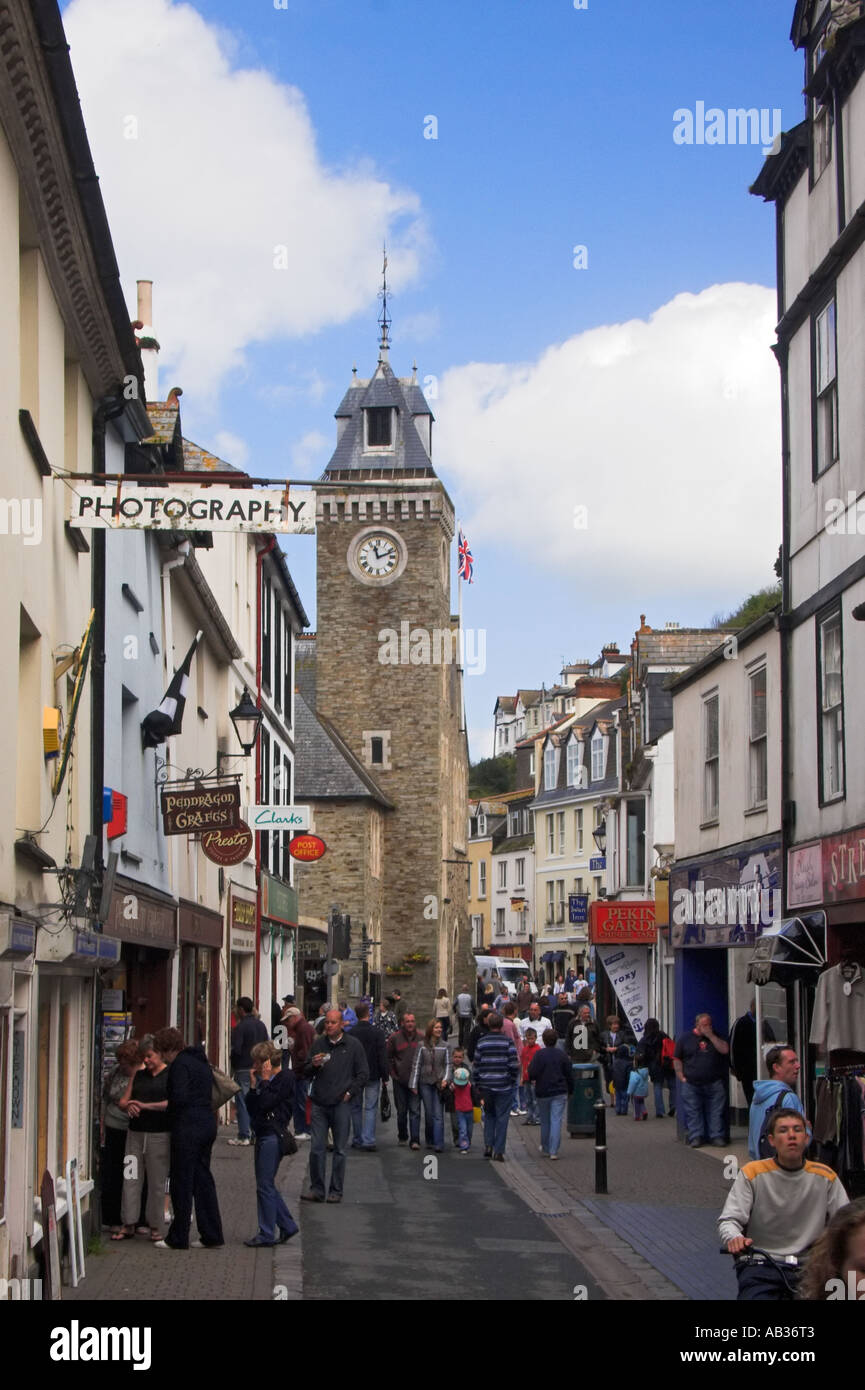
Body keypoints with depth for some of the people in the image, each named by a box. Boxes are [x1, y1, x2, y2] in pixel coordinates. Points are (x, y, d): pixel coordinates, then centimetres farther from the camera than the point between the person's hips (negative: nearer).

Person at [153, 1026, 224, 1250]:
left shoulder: (180, 1064, -13)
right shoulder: (201, 1061, 15)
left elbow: (179, 1097, -22)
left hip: (188, 1126, -9)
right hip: (207, 1122, 9)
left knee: (181, 1182, 0)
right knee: (203, 1179, 13)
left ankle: (178, 1238, 6)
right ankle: (211, 1235, 14)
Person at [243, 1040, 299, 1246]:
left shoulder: (286, 1078, -11)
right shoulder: (264, 1080, 16)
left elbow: (266, 1103, -19)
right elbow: (251, 1107, 10)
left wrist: (264, 1081, -11)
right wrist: (253, 1084, 2)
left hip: (273, 1136, -9)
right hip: (263, 1135, 9)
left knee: (265, 1185, -6)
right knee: (266, 1185, 12)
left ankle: (267, 1234, 1)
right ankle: (287, 1226, 21)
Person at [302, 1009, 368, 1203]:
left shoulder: (353, 1045, 3)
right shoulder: (318, 1044, 11)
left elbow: (363, 1074, 5)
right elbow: (306, 1074, 14)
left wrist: (350, 1092, -4)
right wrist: (314, 1065, -7)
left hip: (341, 1104, -2)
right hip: (319, 1104, 2)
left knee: (340, 1150, 3)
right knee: (316, 1148, -1)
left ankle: (336, 1191, 9)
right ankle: (317, 1189, 6)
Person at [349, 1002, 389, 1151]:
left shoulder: (350, 1034, -5)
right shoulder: (377, 1033, -9)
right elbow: (383, 1056, -7)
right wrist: (385, 1077, 0)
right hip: (373, 1076, -2)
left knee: (356, 1108, 13)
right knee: (371, 1108, 1)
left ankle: (357, 1140, 18)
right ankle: (368, 1140, -9)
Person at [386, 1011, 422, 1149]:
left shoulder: (421, 1038, 0)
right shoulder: (395, 1038, -1)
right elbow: (388, 1057, 6)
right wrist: (393, 1073, 0)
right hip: (400, 1080, 1)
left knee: (415, 1111, -5)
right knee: (401, 1111, 11)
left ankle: (415, 1140, -7)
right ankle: (402, 1136, 26)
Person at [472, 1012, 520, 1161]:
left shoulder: (481, 1042, 1)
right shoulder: (508, 1042, -7)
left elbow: (476, 1065, 4)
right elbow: (514, 1065, -9)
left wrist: (478, 1084, 12)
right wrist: (513, 1081, 4)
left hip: (486, 1086, 3)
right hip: (504, 1086, -3)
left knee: (489, 1115, 20)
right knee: (502, 1118, 4)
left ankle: (488, 1145, 6)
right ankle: (498, 1151, 2)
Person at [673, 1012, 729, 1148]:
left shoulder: (716, 1037, 12)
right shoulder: (684, 1038, 8)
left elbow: (724, 1050, -7)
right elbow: (677, 1059, 7)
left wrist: (710, 1035, -9)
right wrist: (681, 1077, -4)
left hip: (714, 1084, 1)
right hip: (691, 1084, -1)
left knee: (716, 1112, -2)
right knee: (693, 1112, -2)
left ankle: (717, 1136, 2)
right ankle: (695, 1137, 2)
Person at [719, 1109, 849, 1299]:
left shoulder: (824, 1177, 7)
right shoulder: (753, 1173, 1)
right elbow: (728, 1219, -4)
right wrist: (734, 1238, -28)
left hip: (808, 1266, 3)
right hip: (760, 1264, -3)